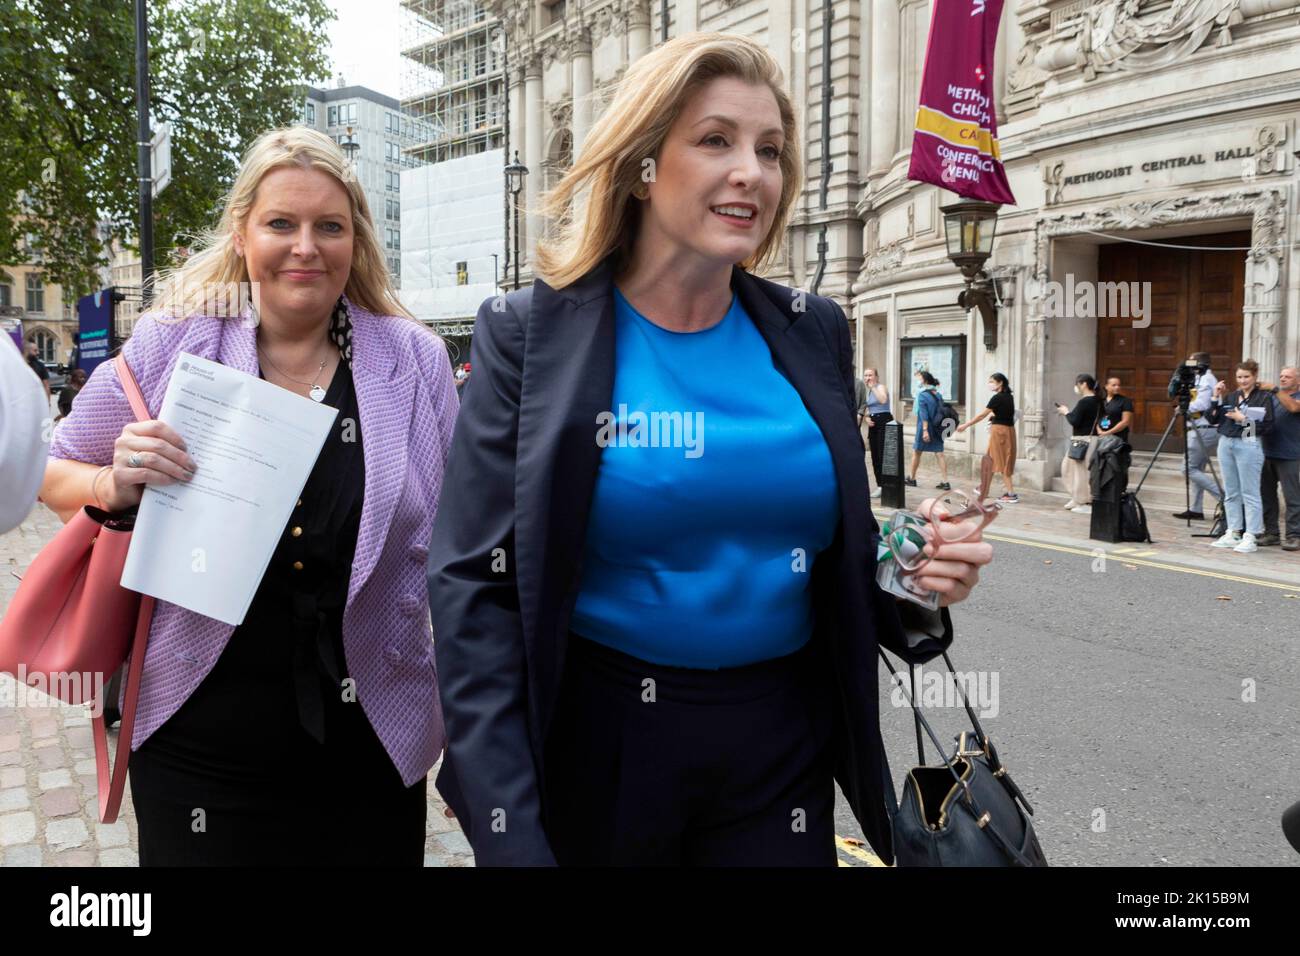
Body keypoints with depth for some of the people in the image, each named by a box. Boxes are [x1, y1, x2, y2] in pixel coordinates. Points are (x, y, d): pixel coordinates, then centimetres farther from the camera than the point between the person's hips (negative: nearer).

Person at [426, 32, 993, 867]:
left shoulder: (812, 333, 1)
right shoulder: (533, 334, -9)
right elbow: (475, 585, -13)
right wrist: (509, 835, -19)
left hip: (783, 761, 3)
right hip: (593, 747, -2)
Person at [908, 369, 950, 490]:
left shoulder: (922, 395, -11)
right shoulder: (938, 394, 8)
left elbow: (924, 414, -18)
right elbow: (941, 411, 13)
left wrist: (925, 430, -23)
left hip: (925, 428, -5)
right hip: (938, 429, 5)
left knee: (916, 452, 11)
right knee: (940, 454, 2)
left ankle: (911, 479, 23)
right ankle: (945, 481, -5)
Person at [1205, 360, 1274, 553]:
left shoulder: (1264, 397, -2)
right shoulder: (1231, 396, 13)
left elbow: (1267, 426, -10)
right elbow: (1212, 419, 10)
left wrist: (1243, 419, -14)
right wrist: (1216, 397, 1)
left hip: (1248, 445, -6)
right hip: (1226, 444, 6)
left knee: (1249, 493, -5)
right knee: (1231, 492, 11)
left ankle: (1251, 537, -2)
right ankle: (1233, 533, 18)